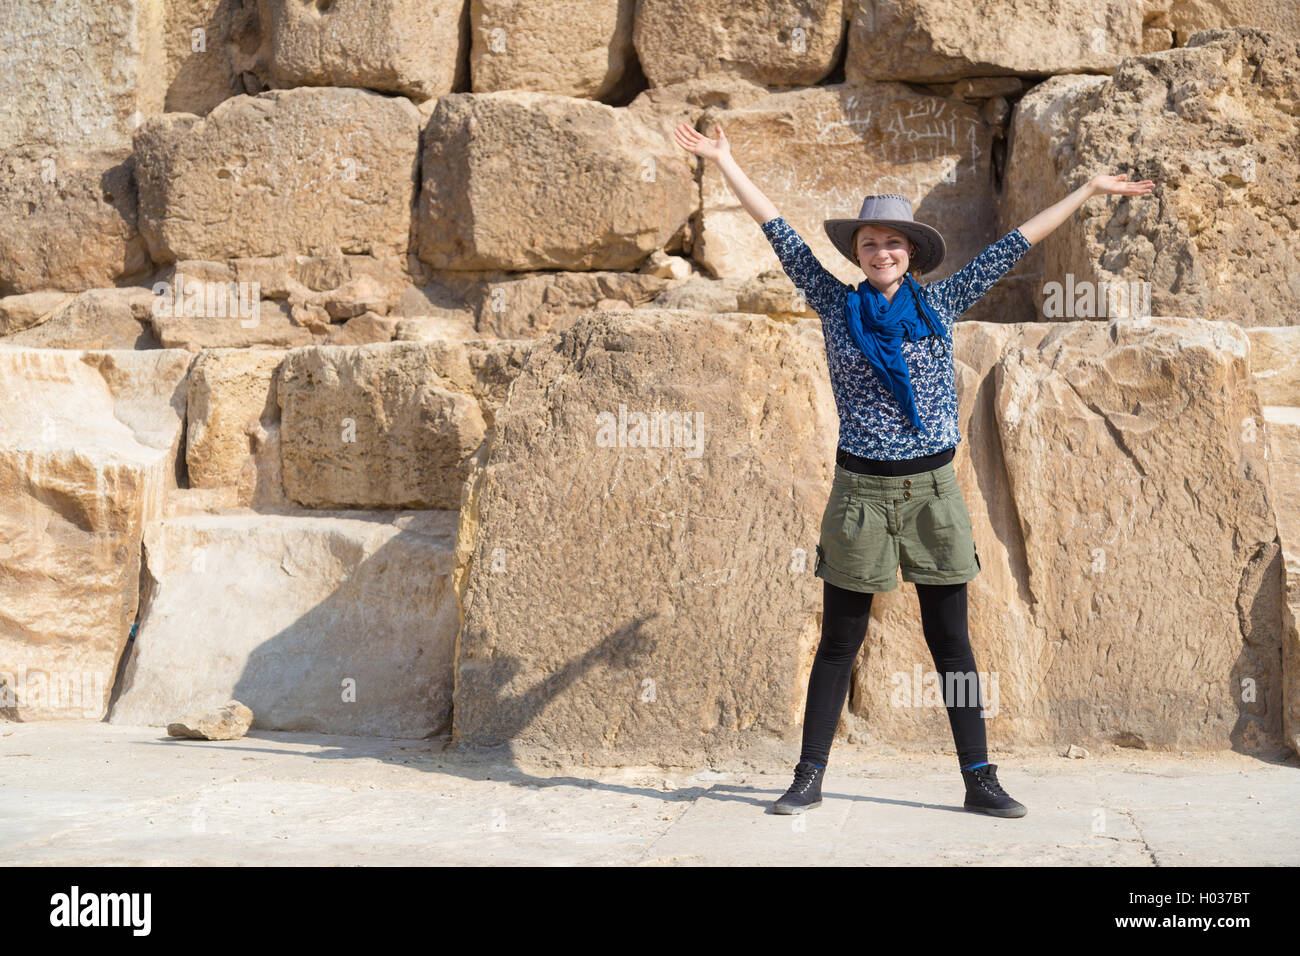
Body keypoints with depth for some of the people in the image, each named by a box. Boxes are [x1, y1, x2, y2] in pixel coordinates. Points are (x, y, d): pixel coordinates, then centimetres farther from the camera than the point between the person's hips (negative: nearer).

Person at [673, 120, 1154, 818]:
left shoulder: (941, 303, 4)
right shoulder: (837, 305, 3)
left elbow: (1016, 244, 8)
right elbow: (780, 233, 5)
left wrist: (1089, 190, 13)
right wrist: (724, 163, 7)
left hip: (933, 491, 1)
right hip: (860, 491, -1)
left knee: (951, 642, 6)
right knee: (839, 643, 6)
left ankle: (979, 779, 11)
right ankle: (809, 778, 13)